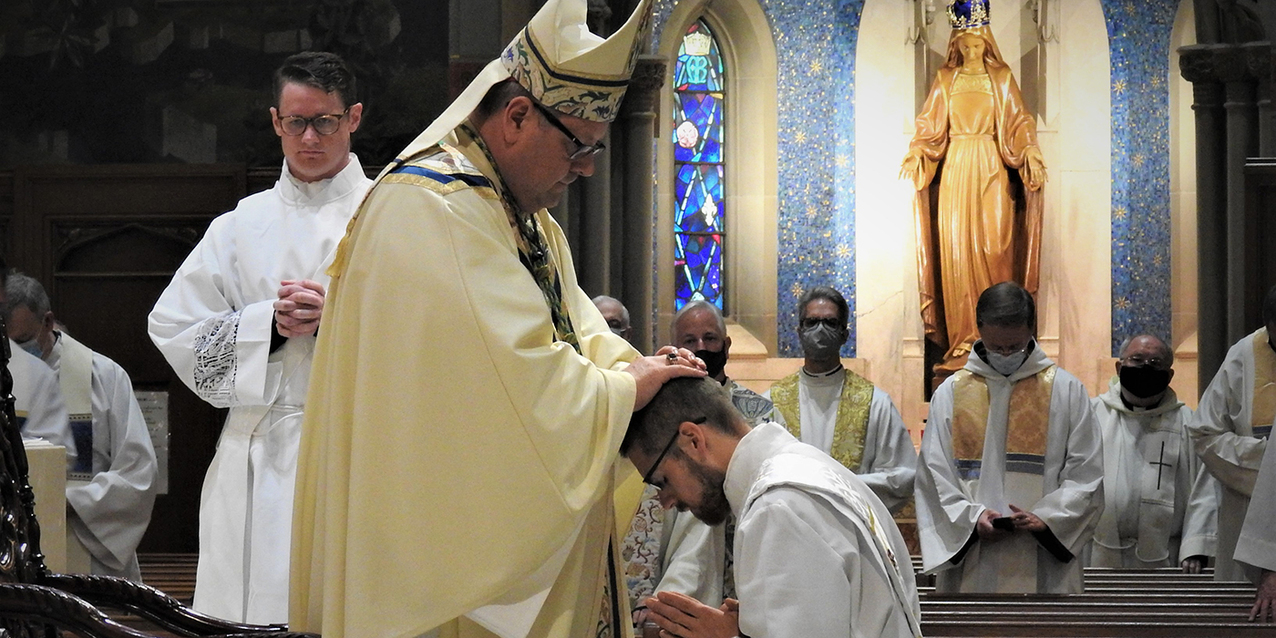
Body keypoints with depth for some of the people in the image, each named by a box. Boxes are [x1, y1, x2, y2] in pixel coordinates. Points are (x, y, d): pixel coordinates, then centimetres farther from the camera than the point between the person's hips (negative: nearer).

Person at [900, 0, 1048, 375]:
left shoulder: (1001, 77, 8)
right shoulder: (945, 79, 11)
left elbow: (1019, 123, 4)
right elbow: (930, 128, 8)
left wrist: (1030, 155, -12)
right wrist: (915, 155, -8)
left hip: (992, 171, -1)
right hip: (955, 171, 1)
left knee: (994, 250, -7)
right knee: (957, 250, -4)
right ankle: (963, 343, -2)